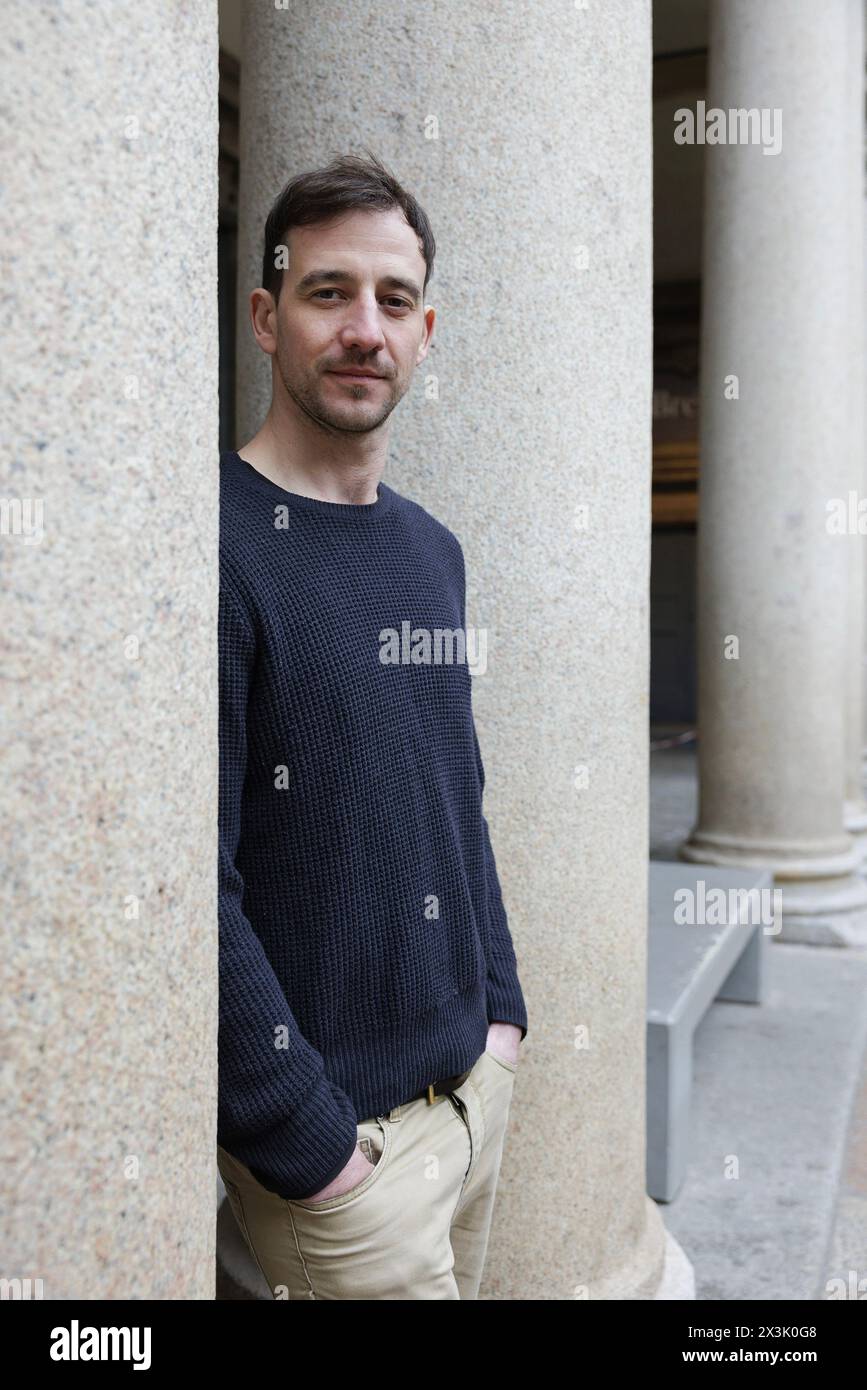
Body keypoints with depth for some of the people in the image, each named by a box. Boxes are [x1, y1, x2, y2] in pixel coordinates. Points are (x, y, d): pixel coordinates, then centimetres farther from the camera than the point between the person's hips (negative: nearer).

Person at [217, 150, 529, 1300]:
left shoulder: (432, 550, 6)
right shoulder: (219, 546, -18)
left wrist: (501, 1007, 9)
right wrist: (309, 1141, -18)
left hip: (476, 1084, 7)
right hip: (337, 1133, -7)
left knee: (460, 1282, 24)